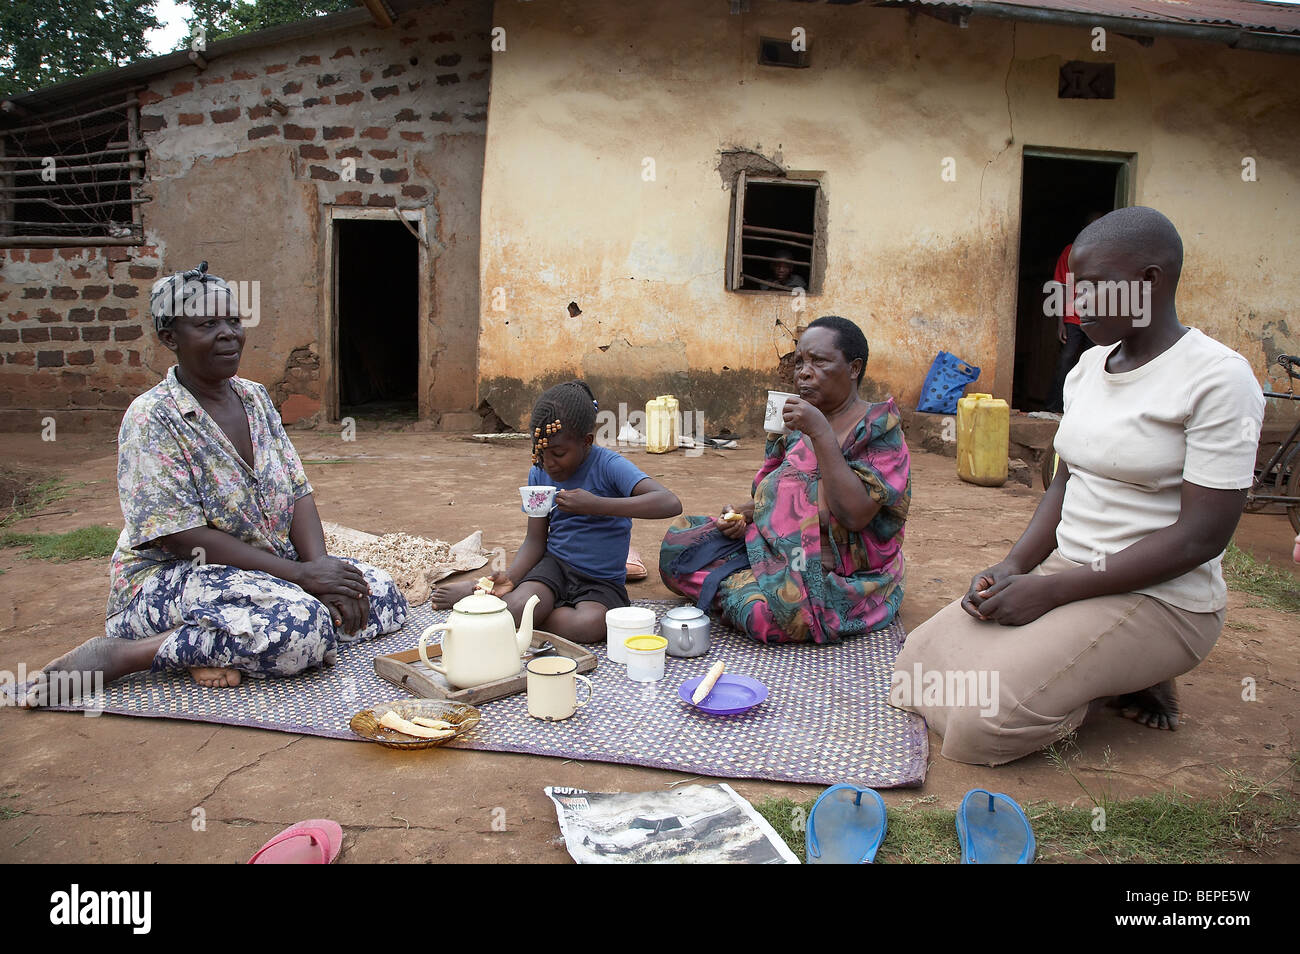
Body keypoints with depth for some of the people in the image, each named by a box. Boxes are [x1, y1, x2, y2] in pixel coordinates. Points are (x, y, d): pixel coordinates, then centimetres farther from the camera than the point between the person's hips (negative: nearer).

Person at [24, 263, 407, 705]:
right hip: (168, 580, -8)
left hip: (267, 568, 8)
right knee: (301, 623, -33)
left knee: (383, 594, -8)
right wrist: (298, 574, -24)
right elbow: (184, 538, -20)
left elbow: (299, 494, 5)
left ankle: (212, 645, -10)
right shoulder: (152, 418, -13)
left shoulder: (255, 398, 8)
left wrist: (320, 563, -15)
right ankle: (121, 653, -18)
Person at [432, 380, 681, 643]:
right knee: (515, 610, -31)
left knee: (589, 625, -35)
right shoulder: (539, 474, 0)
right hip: (555, 564, 2)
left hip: (602, 580, -2)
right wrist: (510, 577, -17)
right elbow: (535, 540, 4)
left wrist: (597, 505, -36)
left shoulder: (609, 466, -17)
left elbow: (670, 504, -32)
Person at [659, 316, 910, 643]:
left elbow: (855, 514, -26)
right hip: (776, 551, 7)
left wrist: (822, 433, -27)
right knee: (679, 540, -2)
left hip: (841, 577, -7)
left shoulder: (880, 430, -12)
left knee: (758, 608, -32)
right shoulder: (799, 425, 9)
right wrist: (744, 513, -4)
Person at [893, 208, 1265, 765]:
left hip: (1157, 599, -8)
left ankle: (1130, 682, 2)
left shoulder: (1218, 379, -16)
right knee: (918, 662, -3)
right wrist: (1013, 567, -4)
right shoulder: (1089, 367, 9)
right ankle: (1107, 676, 8)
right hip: (1065, 571, 8)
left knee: (979, 722, -23)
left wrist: (1050, 590, -22)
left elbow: (1201, 535, -20)